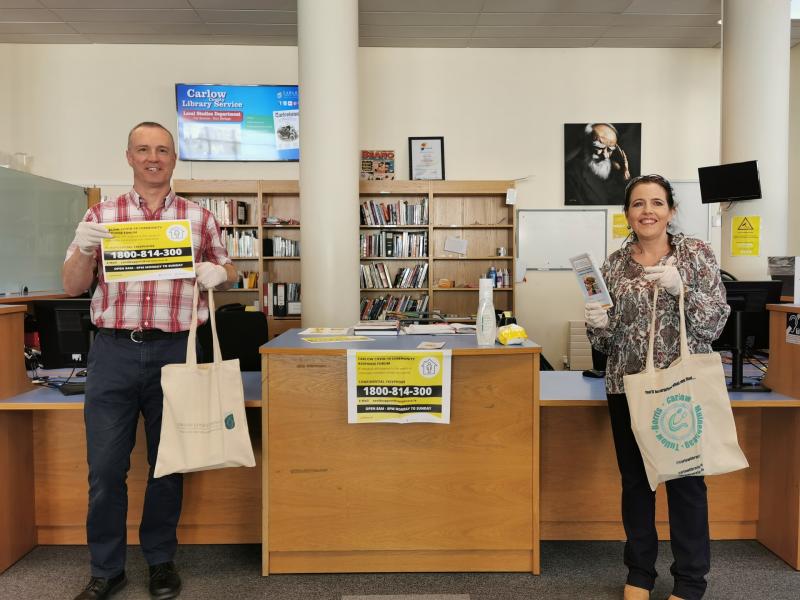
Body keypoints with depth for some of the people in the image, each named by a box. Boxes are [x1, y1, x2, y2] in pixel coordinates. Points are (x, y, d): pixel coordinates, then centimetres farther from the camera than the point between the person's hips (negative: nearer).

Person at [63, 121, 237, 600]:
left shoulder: (200, 218, 8)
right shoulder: (101, 215, 8)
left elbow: (228, 271, 15)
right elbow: (72, 287, 7)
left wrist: (218, 274, -8)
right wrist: (85, 249, -13)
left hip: (175, 350, 0)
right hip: (114, 350, 0)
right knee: (105, 466, 5)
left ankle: (161, 560, 28)